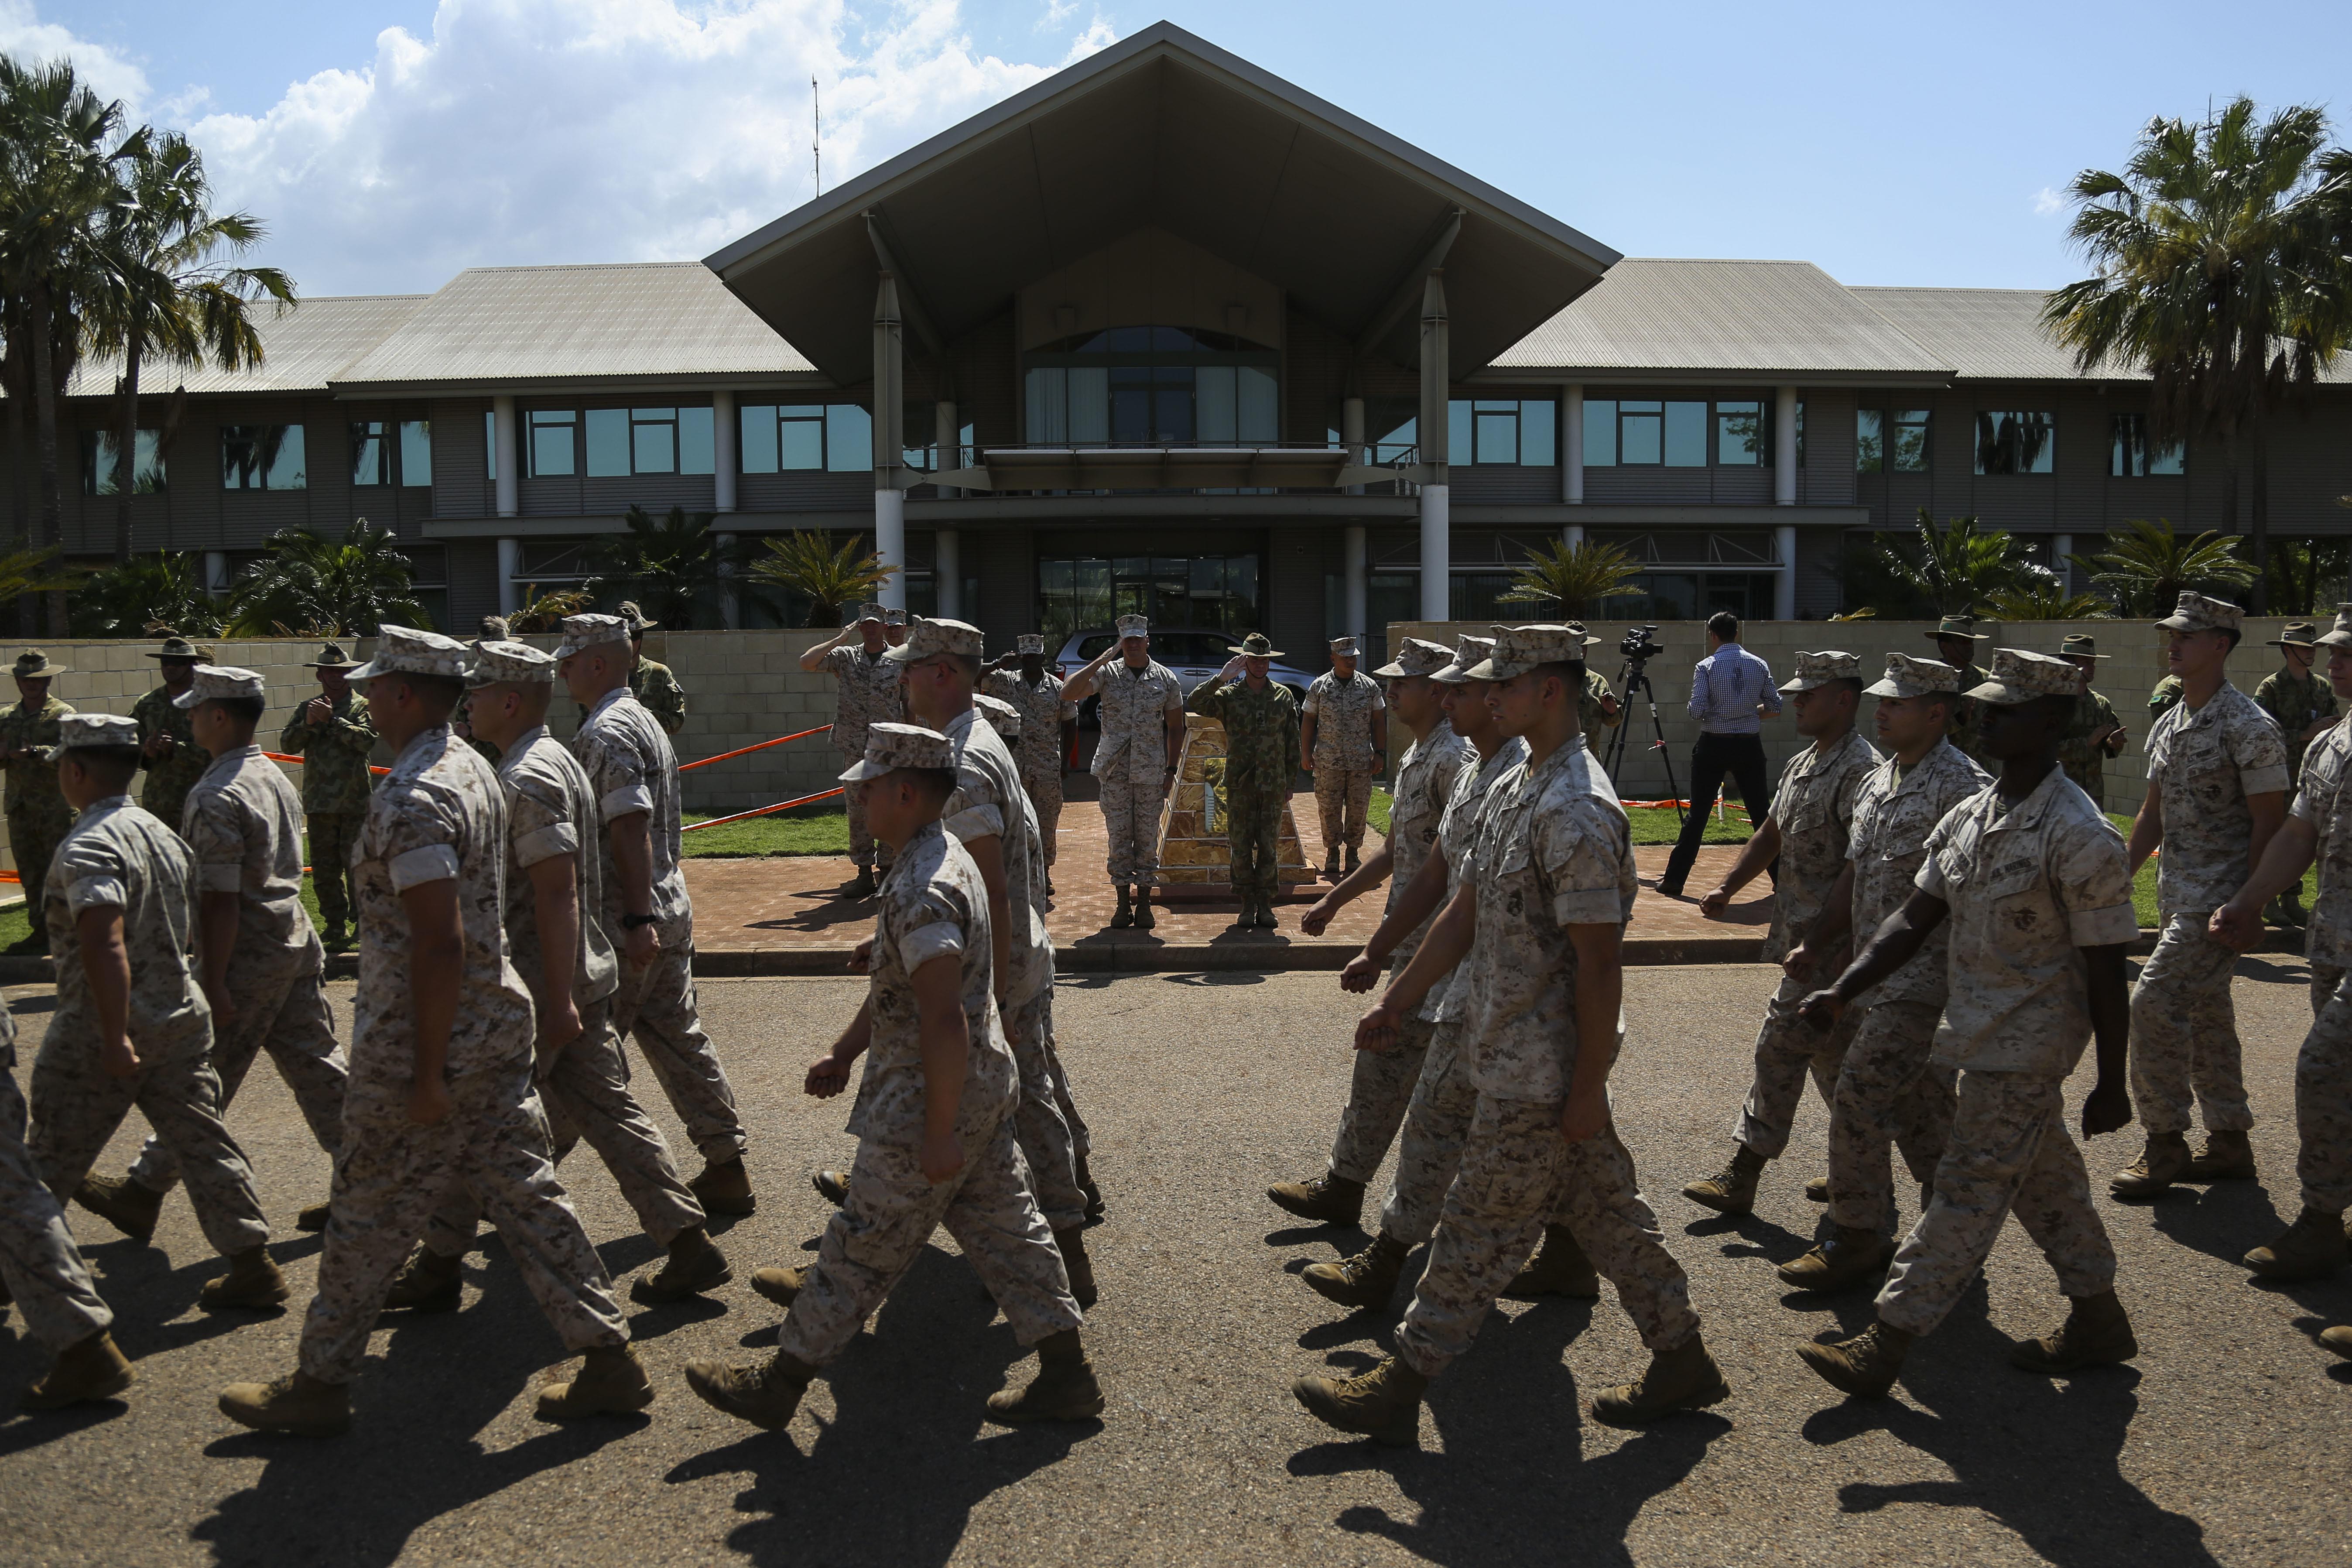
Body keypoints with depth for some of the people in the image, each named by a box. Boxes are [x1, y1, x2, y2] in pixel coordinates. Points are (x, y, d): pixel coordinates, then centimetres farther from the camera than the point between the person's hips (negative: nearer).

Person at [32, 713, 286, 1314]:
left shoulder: (89, 846, -18)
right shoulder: (164, 835, 9)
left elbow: (104, 944, -29)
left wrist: (115, 1039, -30)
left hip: (99, 1033, -7)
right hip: (181, 1018, 7)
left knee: (54, 1159, 10)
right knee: (203, 1143, 9)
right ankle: (253, 1264, 9)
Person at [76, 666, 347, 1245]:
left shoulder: (217, 797, -18)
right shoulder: (274, 776, 10)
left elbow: (219, 899, -21)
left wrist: (213, 984, -19)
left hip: (249, 952, -8)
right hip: (296, 938, 9)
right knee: (315, 1065, 11)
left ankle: (143, 1194, 19)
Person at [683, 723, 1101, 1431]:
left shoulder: (921, 893, -24)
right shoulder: (945, 858, 9)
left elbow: (945, 1021, -28)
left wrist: (939, 1134, -23)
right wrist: (844, 1053, 23)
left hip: (930, 1103, -10)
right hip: (984, 1088, 10)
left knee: (864, 1244, 3)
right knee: (1003, 1227, 15)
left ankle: (780, 1383, 18)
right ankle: (1067, 1374, 22)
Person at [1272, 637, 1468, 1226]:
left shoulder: (1455, 759, -17)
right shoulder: (1416, 756, 15)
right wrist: (1334, 900, 23)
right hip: (1416, 938, 10)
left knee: (1385, 1061, -2)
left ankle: (1342, 1187, 9)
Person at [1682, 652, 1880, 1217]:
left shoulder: (1861, 770, -16)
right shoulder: (1801, 765, 14)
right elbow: (1771, 835, 21)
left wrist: (1841, 948, -29)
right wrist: (1727, 888, 8)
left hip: (1829, 945, -10)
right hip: (1802, 938, 10)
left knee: (1782, 1049, -4)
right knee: (1832, 1055, 16)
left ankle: (1742, 1176, 7)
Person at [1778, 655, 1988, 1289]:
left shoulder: (1962, 787, -15)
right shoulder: (1876, 783, 13)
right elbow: (1853, 877, 19)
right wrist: (1815, 946, 13)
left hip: (1922, 979, -9)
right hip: (1875, 974, 9)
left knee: (1858, 1100, -8)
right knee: (1920, 1108, 16)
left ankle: (1856, 1242, 4)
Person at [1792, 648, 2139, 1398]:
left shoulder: (2080, 836, -19)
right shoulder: (1969, 817, 4)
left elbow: (2107, 972, -16)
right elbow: (1915, 917, 6)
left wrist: (2111, 1085, -12)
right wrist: (1842, 991, -4)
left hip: (2026, 1045, -8)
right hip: (1981, 1034, 8)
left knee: (1970, 1190, -2)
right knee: (2043, 1181, 19)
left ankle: (1886, 1343, 2)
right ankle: (2098, 1321, 36)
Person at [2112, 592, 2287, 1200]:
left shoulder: (2248, 727, -13)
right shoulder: (2168, 725, 12)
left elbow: (2269, 821, -15)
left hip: (2219, 897, -9)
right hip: (2177, 894, 9)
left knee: (2155, 1003, -12)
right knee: (2205, 1013, 14)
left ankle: (2165, 1146, -1)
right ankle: (2230, 1145, 24)